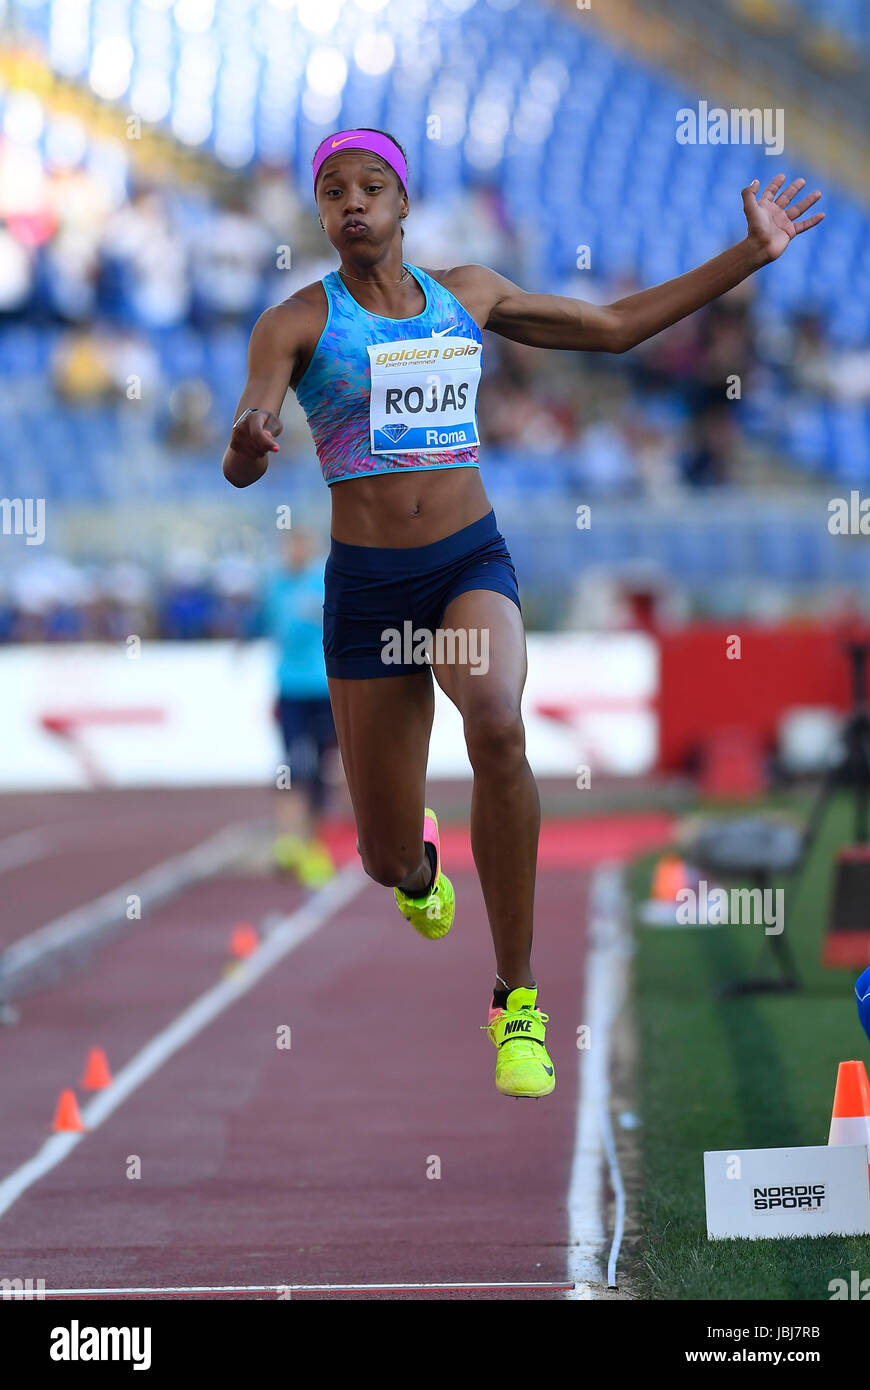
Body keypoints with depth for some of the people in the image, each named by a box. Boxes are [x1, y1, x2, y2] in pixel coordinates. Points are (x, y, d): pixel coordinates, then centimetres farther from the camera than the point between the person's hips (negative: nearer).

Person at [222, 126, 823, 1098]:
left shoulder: (467, 293, 9)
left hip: (473, 564, 1)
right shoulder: (297, 323, -2)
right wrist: (247, 445, -40)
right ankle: (418, 866, 48)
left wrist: (751, 254, 18)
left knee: (497, 727, -35)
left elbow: (613, 326, 19)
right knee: (387, 864, 4)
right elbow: (240, 465, -14)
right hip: (367, 586, -1)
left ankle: (518, 998, -23)